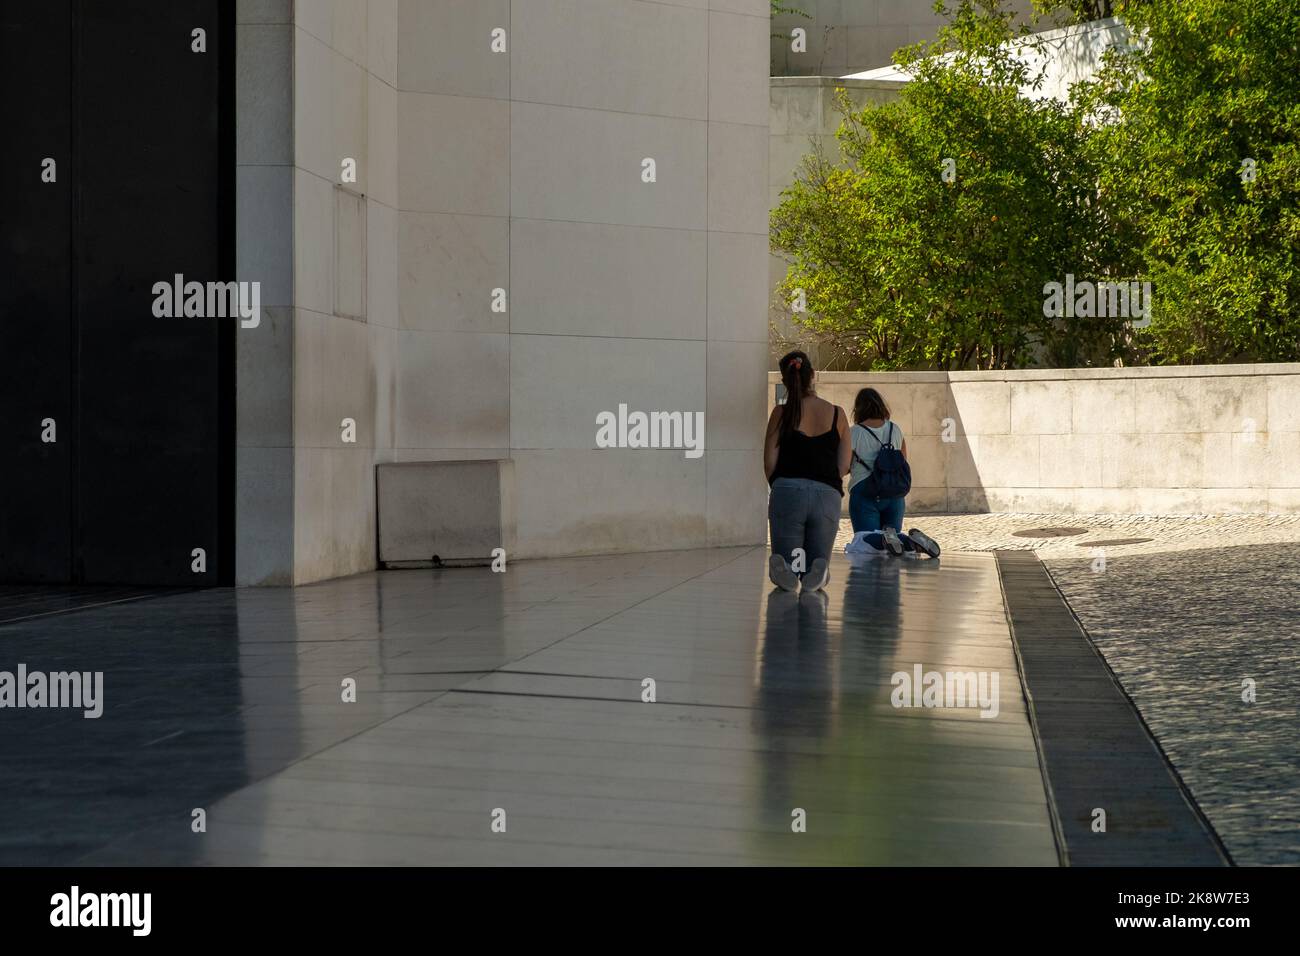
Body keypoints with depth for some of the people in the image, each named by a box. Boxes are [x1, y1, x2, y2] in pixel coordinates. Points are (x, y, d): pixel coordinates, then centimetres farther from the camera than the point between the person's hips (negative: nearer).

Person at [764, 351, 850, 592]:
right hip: (827, 494, 1)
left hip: (788, 491, -1)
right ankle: (818, 569, -25)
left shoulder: (781, 413, 2)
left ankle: (785, 565, -29)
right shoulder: (837, 414, 8)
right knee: (816, 571, 13)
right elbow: (844, 467, 7)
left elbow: (769, 463, 2)